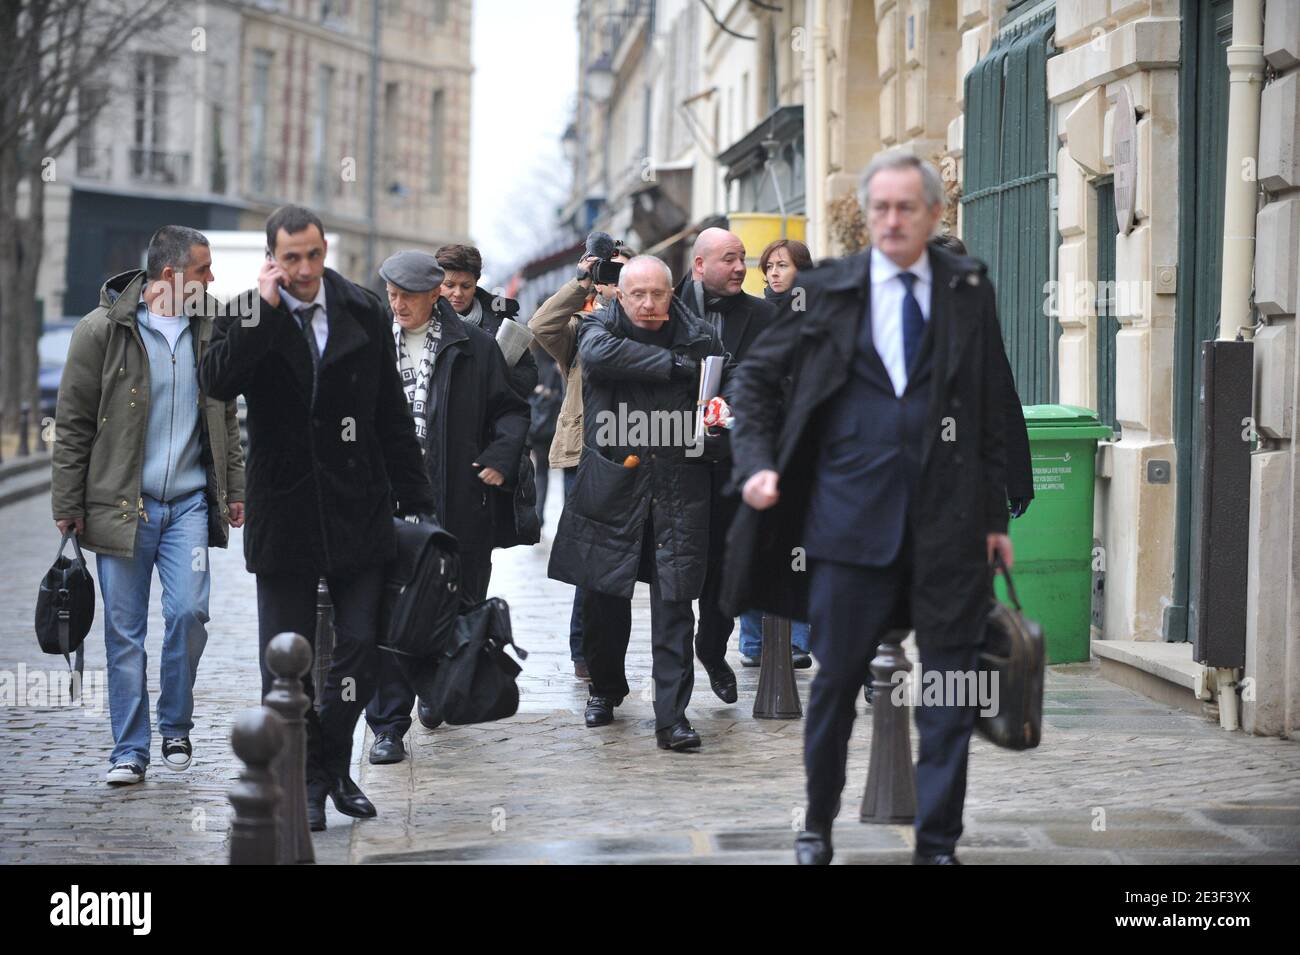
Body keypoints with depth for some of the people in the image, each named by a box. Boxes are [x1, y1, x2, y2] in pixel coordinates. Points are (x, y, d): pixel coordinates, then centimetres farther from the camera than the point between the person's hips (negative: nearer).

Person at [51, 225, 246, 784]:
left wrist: (234, 490, 15)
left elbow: (225, 418, 19)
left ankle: (176, 728, 13)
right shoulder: (103, 329, -4)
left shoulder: (208, 330, 9)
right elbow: (73, 423, -2)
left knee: (189, 612, -9)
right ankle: (129, 750, 9)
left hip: (190, 502, 3)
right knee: (125, 630, 1)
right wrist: (68, 504, -4)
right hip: (120, 504, -3)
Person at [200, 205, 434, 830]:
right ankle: (305, 779, 16)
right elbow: (217, 382, -23)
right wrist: (263, 310, -23)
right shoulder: (248, 318, -3)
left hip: (358, 509, 2)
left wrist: (413, 497, 8)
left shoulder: (363, 313, 3)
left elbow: (392, 414, 8)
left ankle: (333, 763, 21)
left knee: (361, 647, 2)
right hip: (284, 513, -1)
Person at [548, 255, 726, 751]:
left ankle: (672, 714, -2)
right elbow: (598, 354, -23)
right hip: (611, 483, 0)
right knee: (603, 596, 9)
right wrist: (676, 363, -19)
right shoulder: (600, 327, 1)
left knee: (674, 603, -5)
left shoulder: (699, 337, 5)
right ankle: (606, 687, 34)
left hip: (678, 487, 0)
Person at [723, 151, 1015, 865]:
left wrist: (995, 514, 5)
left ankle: (937, 843, 11)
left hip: (947, 520, 1)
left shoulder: (969, 290, 5)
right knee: (837, 676, 7)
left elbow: (992, 410, 8)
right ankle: (818, 824, 25)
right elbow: (754, 377, 9)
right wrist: (755, 462, -5)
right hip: (851, 513, -1)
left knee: (950, 684, 2)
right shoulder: (826, 289, 3)